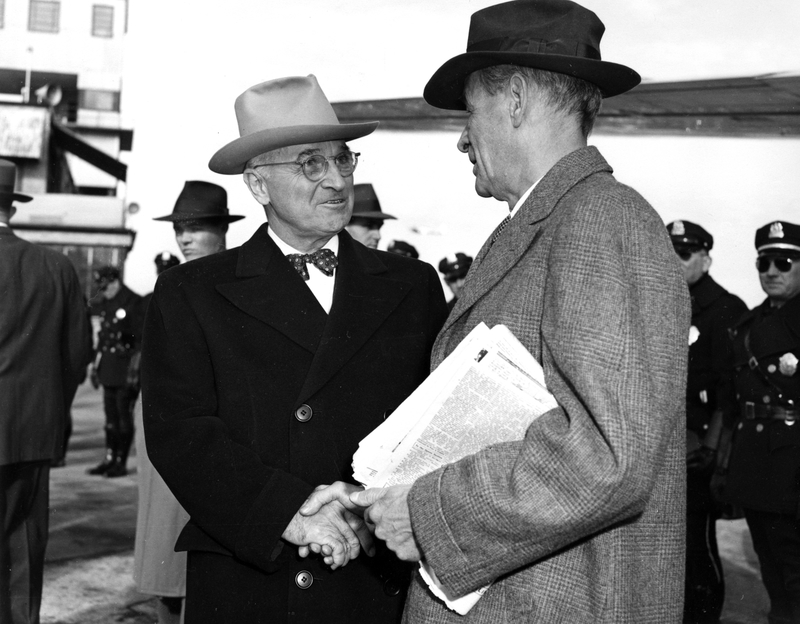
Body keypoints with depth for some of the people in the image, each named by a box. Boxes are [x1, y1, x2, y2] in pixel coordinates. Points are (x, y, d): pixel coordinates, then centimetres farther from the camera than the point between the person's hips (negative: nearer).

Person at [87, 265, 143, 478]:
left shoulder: (134, 303, -11)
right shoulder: (106, 304, 14)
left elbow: (141, 339, -13)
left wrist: (134, 368, -17)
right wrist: (96, 363, 17)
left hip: (125, 369, -8)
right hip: (109, 369, 8)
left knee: (124, 415, -3)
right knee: (110, 414, 11)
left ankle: (121, 462, 2)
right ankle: (110, 458, 18)